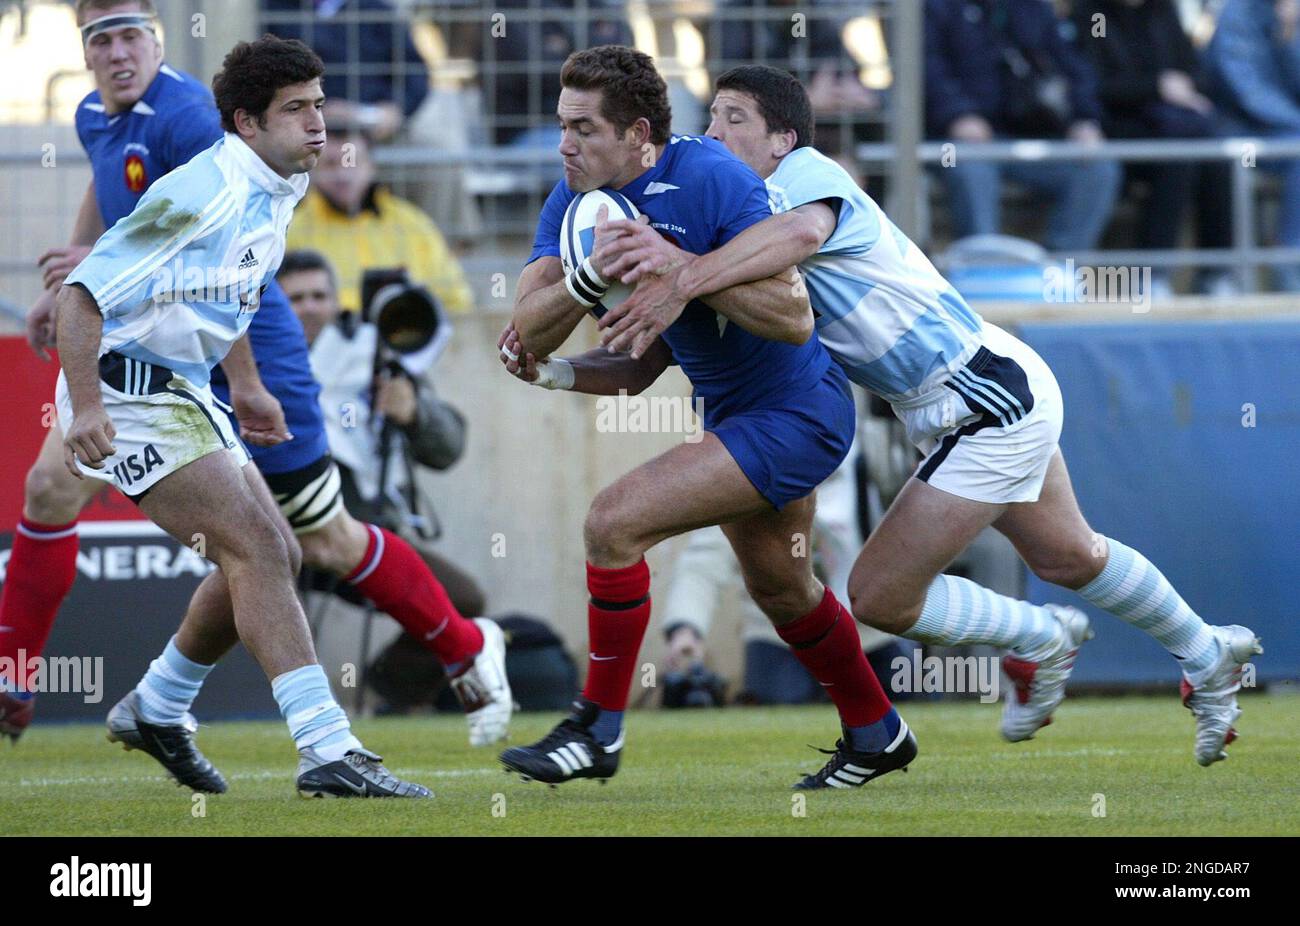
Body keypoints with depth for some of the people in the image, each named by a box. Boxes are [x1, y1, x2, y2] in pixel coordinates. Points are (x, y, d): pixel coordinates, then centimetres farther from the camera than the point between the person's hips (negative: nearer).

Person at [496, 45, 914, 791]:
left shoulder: (712, 178, -25)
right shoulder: (576, 199, -5)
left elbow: (794, 319, -28)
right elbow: (527, 332, -16)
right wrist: (591, 275, -34)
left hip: (794, 415, -9)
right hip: (737, 413, 9)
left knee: (616, 522, -20)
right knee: (781, 590, 27)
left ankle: (598, 730, -7)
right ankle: (877, 735, 48)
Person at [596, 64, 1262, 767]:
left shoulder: (806, 171, -20)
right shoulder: (755, 214, 7)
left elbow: (804, 230, -47)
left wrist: (685, 279, -54)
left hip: (990, 403, -10)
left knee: (878, 597, -6)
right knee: (1070, 558, 29)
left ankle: (1039, 640, 17)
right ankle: (1208, 660, 49)